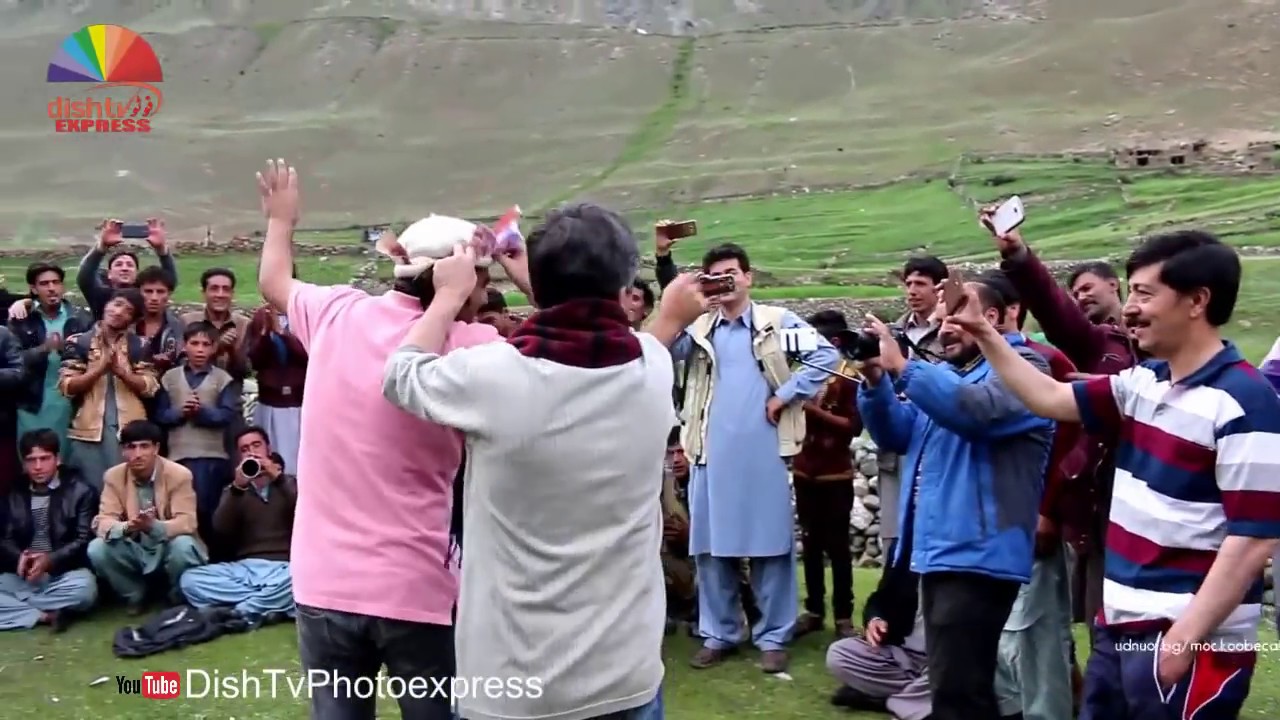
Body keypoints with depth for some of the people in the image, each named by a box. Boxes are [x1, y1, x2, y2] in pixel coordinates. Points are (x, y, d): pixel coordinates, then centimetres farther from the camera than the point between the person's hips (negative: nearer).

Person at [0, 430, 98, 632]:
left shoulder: (81, 492, 2)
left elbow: (84, 540, -4)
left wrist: (50, 560, -20)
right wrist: (20, 558, -14)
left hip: (64, 573, -3)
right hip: (23, 575, 3)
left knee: (84, 589, -37)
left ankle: (18, 606, -16)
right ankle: (46, 615, -23)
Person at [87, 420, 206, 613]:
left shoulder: (179, 475, -17)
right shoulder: (113, 476, -7)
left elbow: (187, 522, -23)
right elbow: (103, 521, -13)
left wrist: (154, 527, -43)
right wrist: (126, 527, -38)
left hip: (167, 547, -3)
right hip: (134, 550, 3)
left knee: (183, 546, -35)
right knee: (97, 549, -23)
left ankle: (179, 599, -4)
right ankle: (135, 595, 3)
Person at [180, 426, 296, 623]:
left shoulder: (289, 483, 17)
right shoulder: (234, 489, 21)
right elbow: (220, 530, 1)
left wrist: (278, 478, -14)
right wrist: (237, 487, -12)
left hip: (282, 568, -3)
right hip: (243, 567, 3)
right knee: (189, 579, -25)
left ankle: (242, 611, -25)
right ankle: (275, 603, -26)